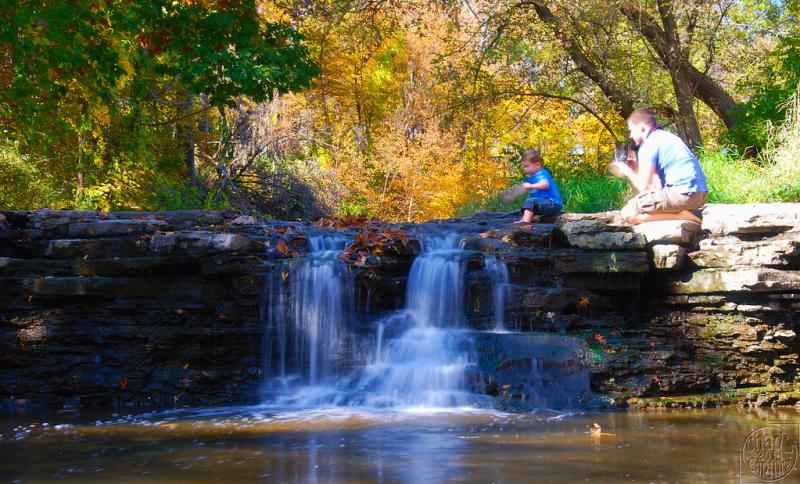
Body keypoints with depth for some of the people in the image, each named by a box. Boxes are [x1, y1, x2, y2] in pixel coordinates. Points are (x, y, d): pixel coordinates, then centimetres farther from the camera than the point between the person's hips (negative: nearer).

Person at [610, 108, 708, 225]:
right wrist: (635, 170, 22)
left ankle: (681, 215, -14)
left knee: (628, 213, -7)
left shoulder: (648, 145, -5)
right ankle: (682, 213, 5)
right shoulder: (666, 137, 22)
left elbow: (643, 186, -7)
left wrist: (627, 172, 9)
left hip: (683, 194, -10)